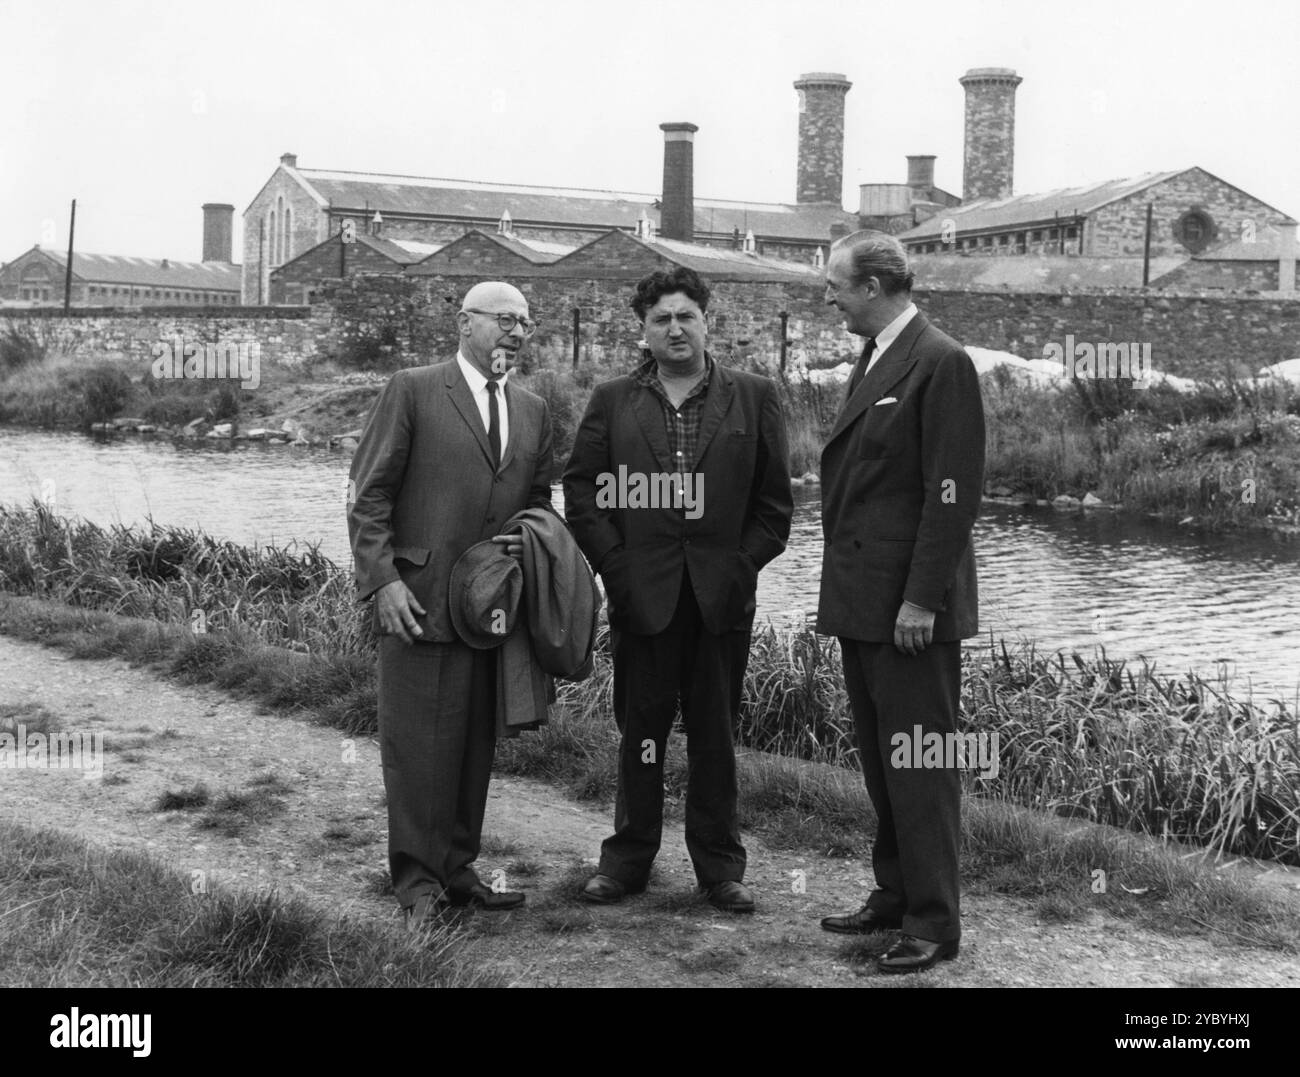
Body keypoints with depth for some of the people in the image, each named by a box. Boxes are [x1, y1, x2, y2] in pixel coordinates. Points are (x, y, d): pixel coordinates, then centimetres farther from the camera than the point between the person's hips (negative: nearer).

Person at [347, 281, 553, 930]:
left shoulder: (532, 412, 16)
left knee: (476, 743, 8)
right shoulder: (412, 391, -1)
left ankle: (457, 869, 19)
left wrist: (531, 543, 2)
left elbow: (538, 502, 24)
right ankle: (417, 881, 6)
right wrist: (383, 580, -13)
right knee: (417, 742, -3)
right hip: (419, 601, -5)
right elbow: (368, 495, -4)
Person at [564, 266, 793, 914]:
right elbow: (581, 489, 5)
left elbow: (774, 500, 6)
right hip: (642, 594, 0)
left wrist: (740, 567, -3)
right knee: (639, 731, 6)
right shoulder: (612, 402, 8)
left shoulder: (753, 399, 7)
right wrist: (617, 568, -4)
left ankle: (719, 864, 15)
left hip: (722, 596, 0)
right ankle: (629, 857, 17)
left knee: (716, 734, 6)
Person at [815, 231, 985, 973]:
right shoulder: (873, 361, 16)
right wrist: (843, 588, 15)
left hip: (912, 606, -9)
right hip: (863, 601, 9)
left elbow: (954, 492, -17)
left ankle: (934, 923, 5)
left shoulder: (942, 364, -13)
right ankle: (896, 894, 26)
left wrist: (921, 598, -19)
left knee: (918, 765, -3)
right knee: (880, 759, 15)